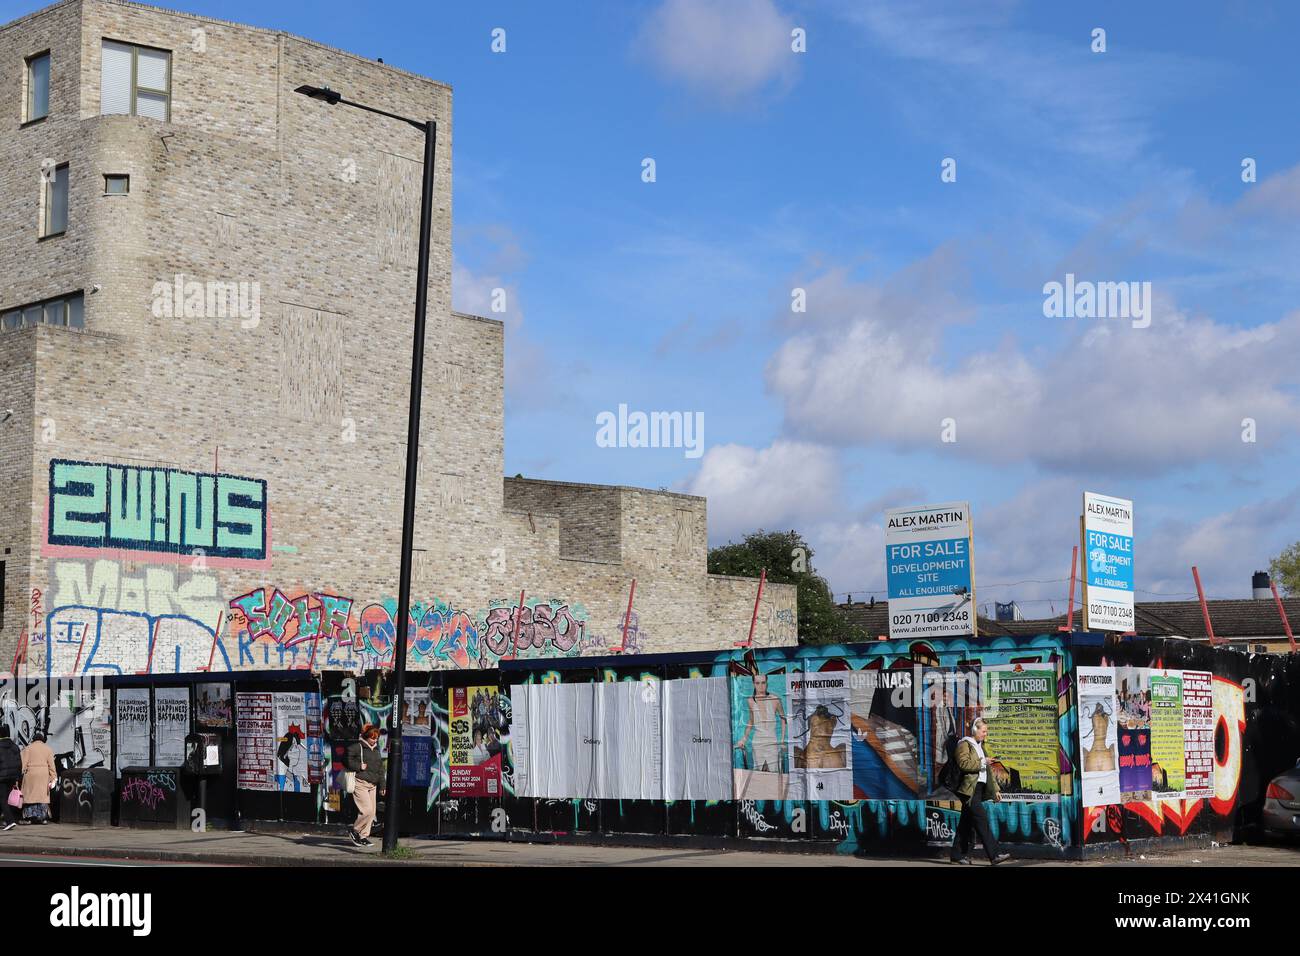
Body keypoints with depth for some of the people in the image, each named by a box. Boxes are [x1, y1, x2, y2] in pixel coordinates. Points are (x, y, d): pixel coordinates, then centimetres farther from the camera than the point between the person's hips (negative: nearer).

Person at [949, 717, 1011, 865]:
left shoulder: (980, 746, 23)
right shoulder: (964, 744, -5)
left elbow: (988, 770, 25)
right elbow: (963, 763, -20)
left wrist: (995, 790, 22)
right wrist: (982, 762, -14)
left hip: (979, 788, 9)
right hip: (969, 789, -9)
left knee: (966, 823, 10)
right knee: (982, 821, -14)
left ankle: (958, 854, 13)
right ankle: (995, 854, -20)